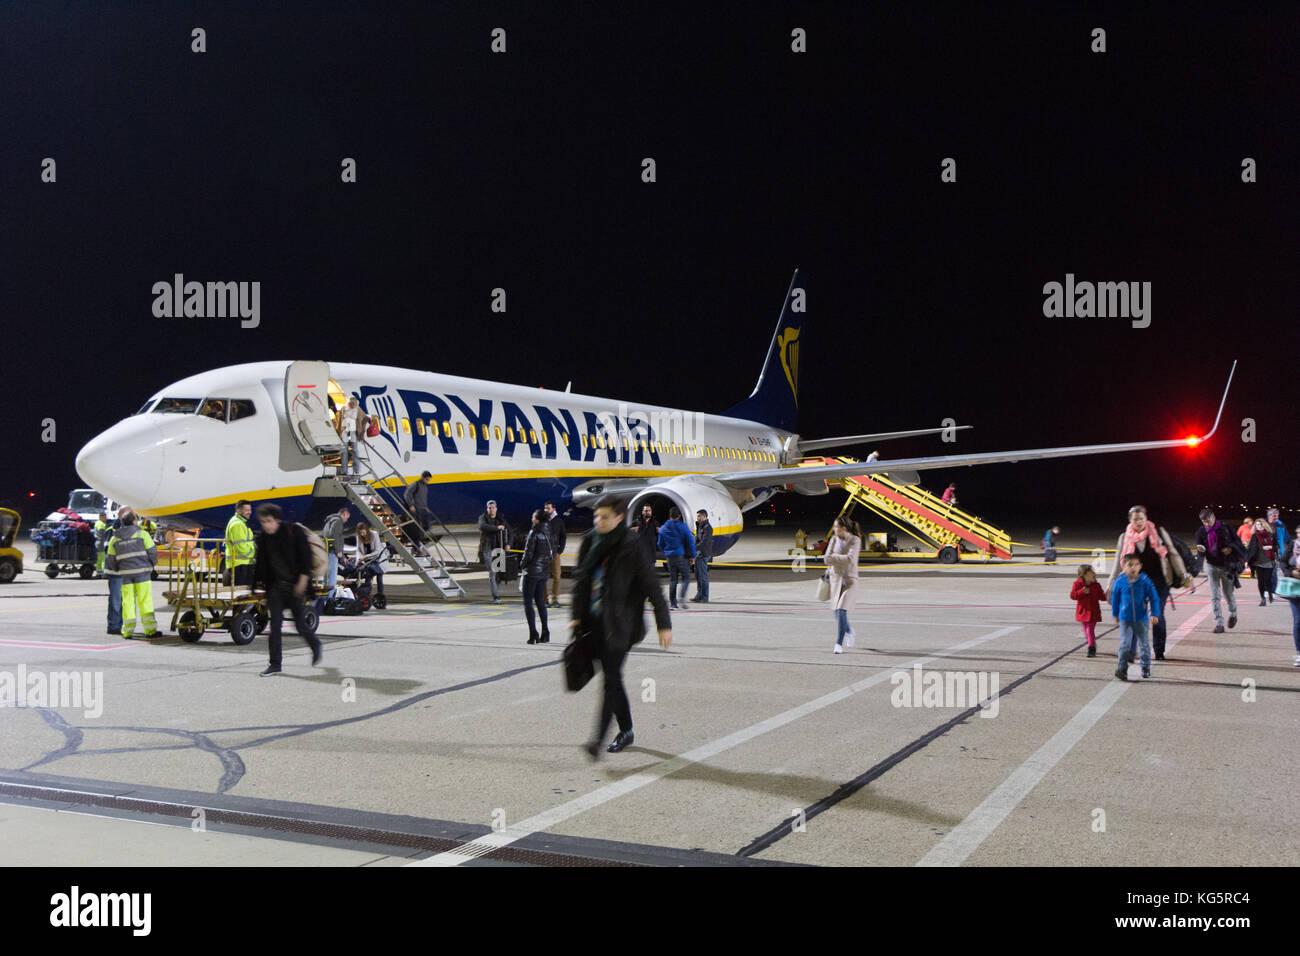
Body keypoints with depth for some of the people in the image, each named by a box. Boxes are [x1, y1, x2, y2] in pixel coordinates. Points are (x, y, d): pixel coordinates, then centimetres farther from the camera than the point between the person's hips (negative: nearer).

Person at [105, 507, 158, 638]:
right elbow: (152, 551, -4)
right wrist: (152, 566, 13)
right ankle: (150, 630, -4)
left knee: (128, 602, 6)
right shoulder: (142, 534, -3)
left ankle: (127, 631, 6)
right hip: (142, 572, -3)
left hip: (125, 574, 3)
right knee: (145, 601, -2)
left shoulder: (115, 538, 9)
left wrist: (117, 570, 26)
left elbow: (111, 559, 12)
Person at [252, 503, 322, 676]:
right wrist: (258, 584, 9)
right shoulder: (264, 538, 6)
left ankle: (315, 644, 33)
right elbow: (260, 563, 13)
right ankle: (275, 664, 2)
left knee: (300, 624, 3)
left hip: (294, 584, -3)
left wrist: (303, 579, -14)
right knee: (275, 626, -3)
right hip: (274, 586, 3)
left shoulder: (294, 531, -6)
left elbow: (306, 556, -8)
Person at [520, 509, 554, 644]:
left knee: (527, 602, 1)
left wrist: (521, 567, -2)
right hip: (544, 572, 7)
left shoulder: (534, 533, -14)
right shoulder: (548, 532, 7)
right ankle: (545, 634, 12)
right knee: (540, 601, 15)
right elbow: (553, 553, 11)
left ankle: (533, 633, -6)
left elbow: (528, 553, -16)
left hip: (532, 571, -7)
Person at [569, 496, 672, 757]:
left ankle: (599, 738, -13)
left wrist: (664, 625, -8)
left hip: (619, 624, -6)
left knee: (611, 678, -10)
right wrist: (577, 616, 11)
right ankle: (626, 731, 27)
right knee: (612, 678, 13)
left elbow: (652, 587, -7)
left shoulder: (632, 548, -9)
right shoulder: (590, 542, 8)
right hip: (595, 622, 6)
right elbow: (580, 580, 16)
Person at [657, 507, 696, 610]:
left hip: (669, 557, 4)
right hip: (682, 555, -4)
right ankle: (682, 596, -19)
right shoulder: (683, 526, -6)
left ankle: (672, 602, 4)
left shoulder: (663, 529, 7)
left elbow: (660, 544, 13)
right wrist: (692, 555, 0)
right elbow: (690, 541, -7)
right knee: (686, 578, 5)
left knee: (672, 579, 9)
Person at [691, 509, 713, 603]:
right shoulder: (700, 526, 18)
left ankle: (705, 598, -4)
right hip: (697, 554, 9)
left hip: (703, 555, -9)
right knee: (698, 577, 11)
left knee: (703, 577, -7)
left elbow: (704, 542, -21)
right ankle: (699, 596, 16)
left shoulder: (707, 528, -12)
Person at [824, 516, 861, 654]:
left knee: (841, 610, -18)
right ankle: (850, 634, 41)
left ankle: (839, 644, -12)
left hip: (850, 581, -5)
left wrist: (834, 557, -10)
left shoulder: (855, 540, -9)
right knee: (837, 612, 12)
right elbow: (827, 560, -2)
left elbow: (850, 559, -21)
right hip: (836, 579, 5)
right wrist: (841, 559, -12)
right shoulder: (834, 539, 4)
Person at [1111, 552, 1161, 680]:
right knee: (1124, 644, -5)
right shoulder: (1120, 582, -7)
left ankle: (1146, 667, 28)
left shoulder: (1145, 582, -10)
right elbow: (1115, 598, 8)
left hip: (1141, 619, 0)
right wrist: (1115, 614, 15)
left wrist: (1155, 614, -7)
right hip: (1125, 620, 0)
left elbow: (1154, 598, -3)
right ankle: (1122, 668, 0)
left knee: (1144, 644, 12)